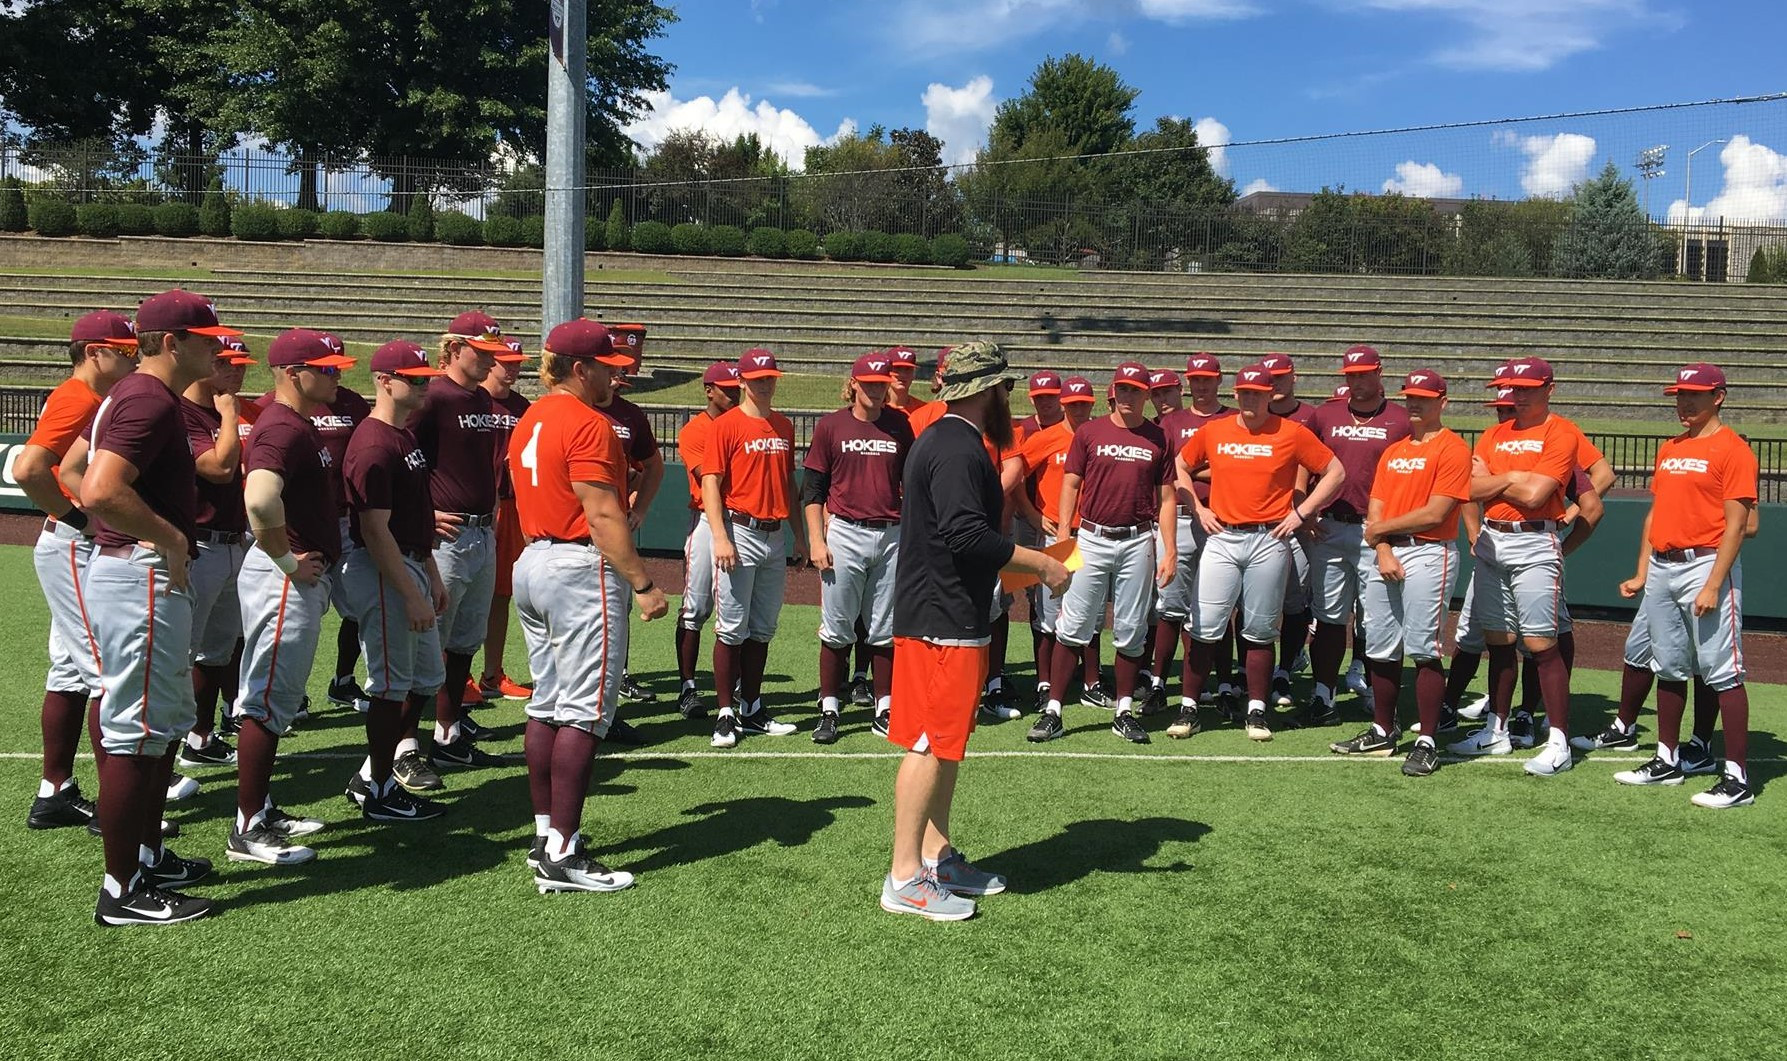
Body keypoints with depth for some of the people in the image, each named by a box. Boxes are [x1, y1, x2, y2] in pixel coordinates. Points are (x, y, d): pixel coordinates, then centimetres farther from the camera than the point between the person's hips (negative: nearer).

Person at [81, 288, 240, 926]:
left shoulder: (129, 396, 16)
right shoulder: (150, 400, -17)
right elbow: (100, 492, -30)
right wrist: (171, 538, -19)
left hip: (136, 573, 11)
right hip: (142, 579, -11)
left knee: (167, 723, 19)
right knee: (136, 733, -5)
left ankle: (148, 857, 31)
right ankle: (123, 892, 3)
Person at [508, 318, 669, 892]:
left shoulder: (528, 421, 14)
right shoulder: (587, 423, -14)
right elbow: (603, 515, -20)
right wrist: (643, 584, -18)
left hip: (532, 563, 10)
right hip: (582, 570, -10)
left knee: (547, 706, 14)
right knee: (585, 713, -7)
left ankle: (546, 836, 22)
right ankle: (561, 857, -7)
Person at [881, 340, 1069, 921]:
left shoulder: (943, 441, 16)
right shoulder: (959, 450, -17)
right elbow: (967, 535, -27)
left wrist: (1024, 562, 16)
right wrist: (1040, 563, -18)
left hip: (940, 614, 11)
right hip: (945, 619, -11)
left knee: (945, 742, 17)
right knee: (932, 743, -6)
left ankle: (937, 855, 27)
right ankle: (905, 878, 0)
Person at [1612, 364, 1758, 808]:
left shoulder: (1732, 449, -7)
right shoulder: (1668, 450, 17)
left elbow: (1736, 524, -13)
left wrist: (1713, 585, -19)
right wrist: (1641, 574, 14)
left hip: (1706, 564, -8)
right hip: (1661, 567, 8)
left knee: (1722, 671, -8)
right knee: (1668, 668, 14)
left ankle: (1738, 778, -5)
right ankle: (1667, 761, 24)